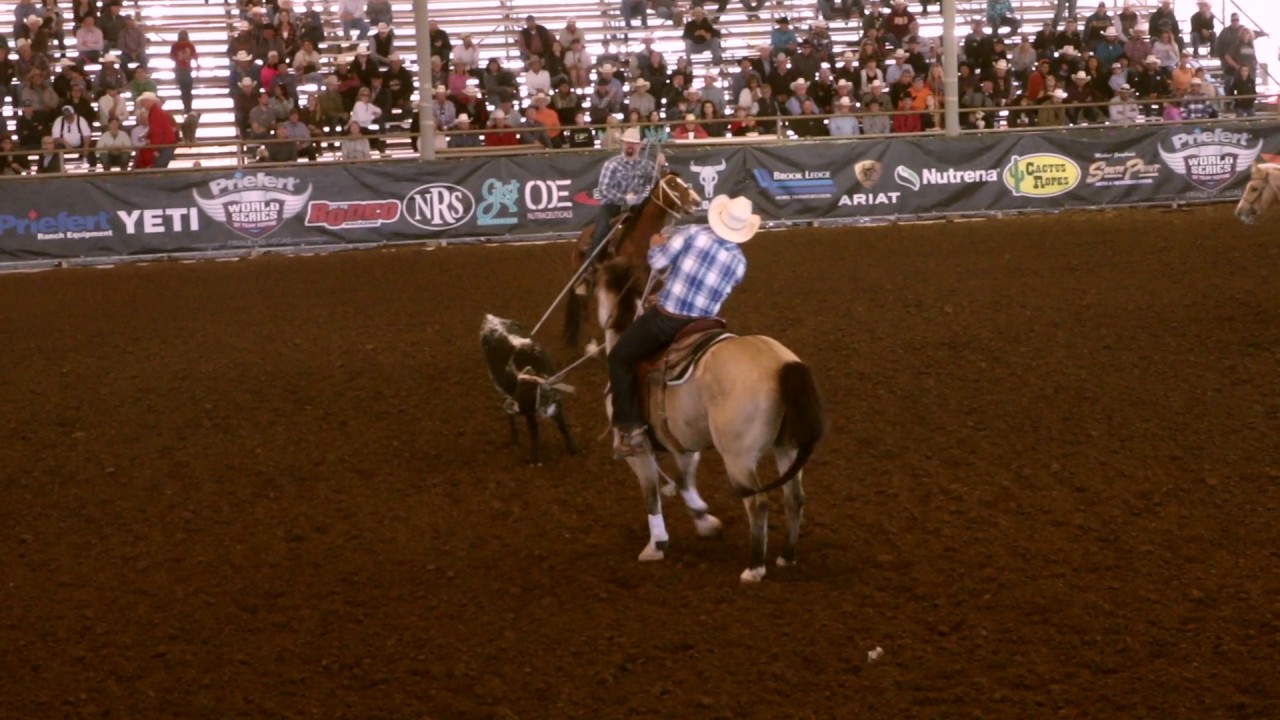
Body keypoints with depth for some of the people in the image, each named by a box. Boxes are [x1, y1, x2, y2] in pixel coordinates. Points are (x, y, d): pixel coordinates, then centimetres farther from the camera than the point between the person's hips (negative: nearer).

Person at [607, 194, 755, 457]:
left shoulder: (693, 234, -12)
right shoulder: (739, 261, 1)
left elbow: (657, 262, -9)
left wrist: (656, 245, 14)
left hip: (664, 319, -3)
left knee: (620, 358, 14)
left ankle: (630, 428, 3)